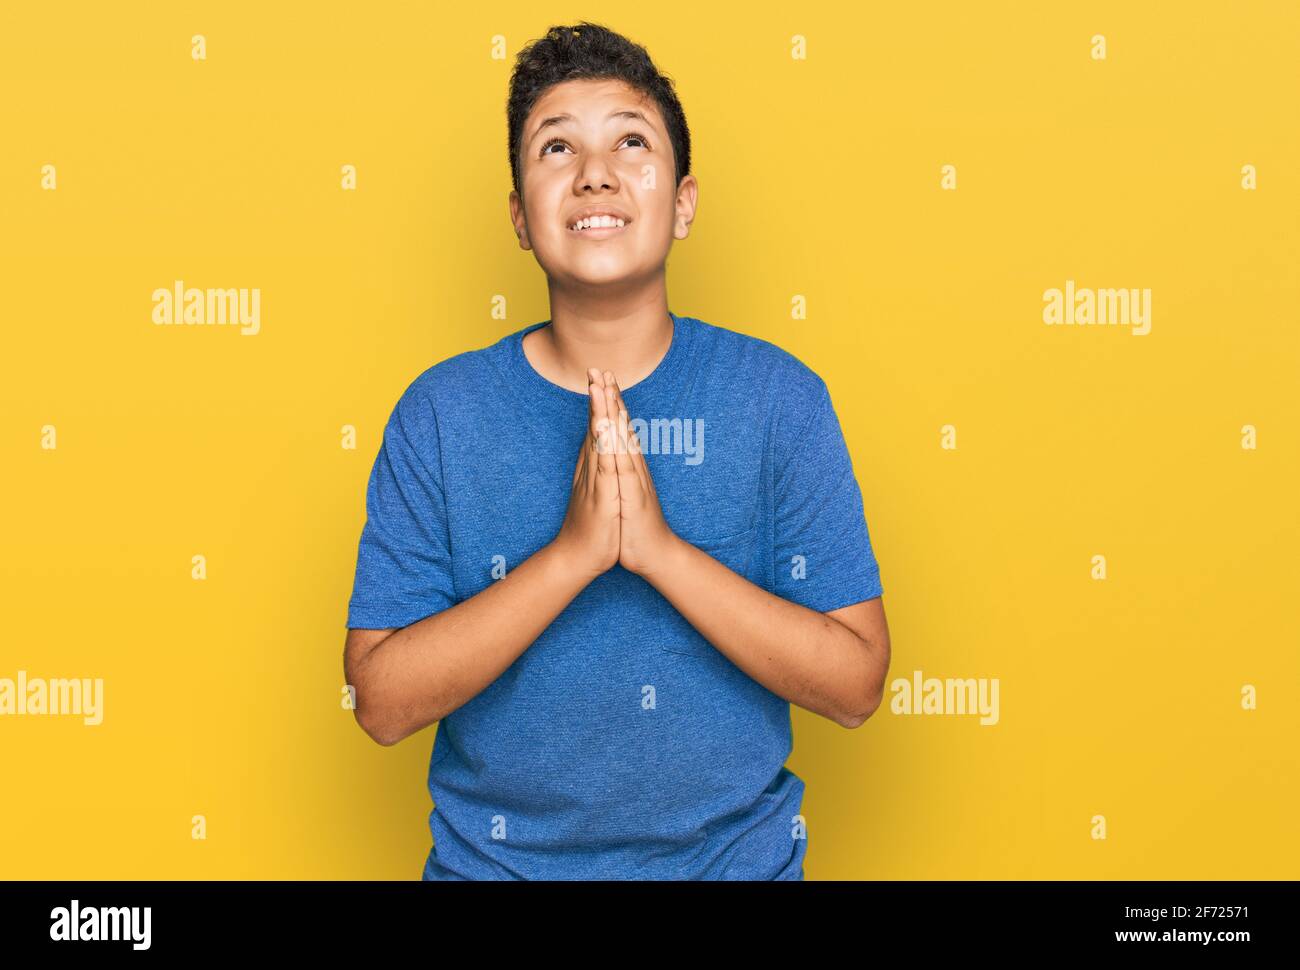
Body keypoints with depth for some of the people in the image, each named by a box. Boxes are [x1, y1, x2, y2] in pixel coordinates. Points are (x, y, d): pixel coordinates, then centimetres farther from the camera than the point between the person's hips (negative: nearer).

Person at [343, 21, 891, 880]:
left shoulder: (779, 397, -9)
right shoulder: (441, 411, -9)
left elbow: (857, 683, -13)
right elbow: (382, 702, -14)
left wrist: (661, 549, -24)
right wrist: (572, 552, -25)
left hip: (736, 852, 0)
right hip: (493, 857, 0)